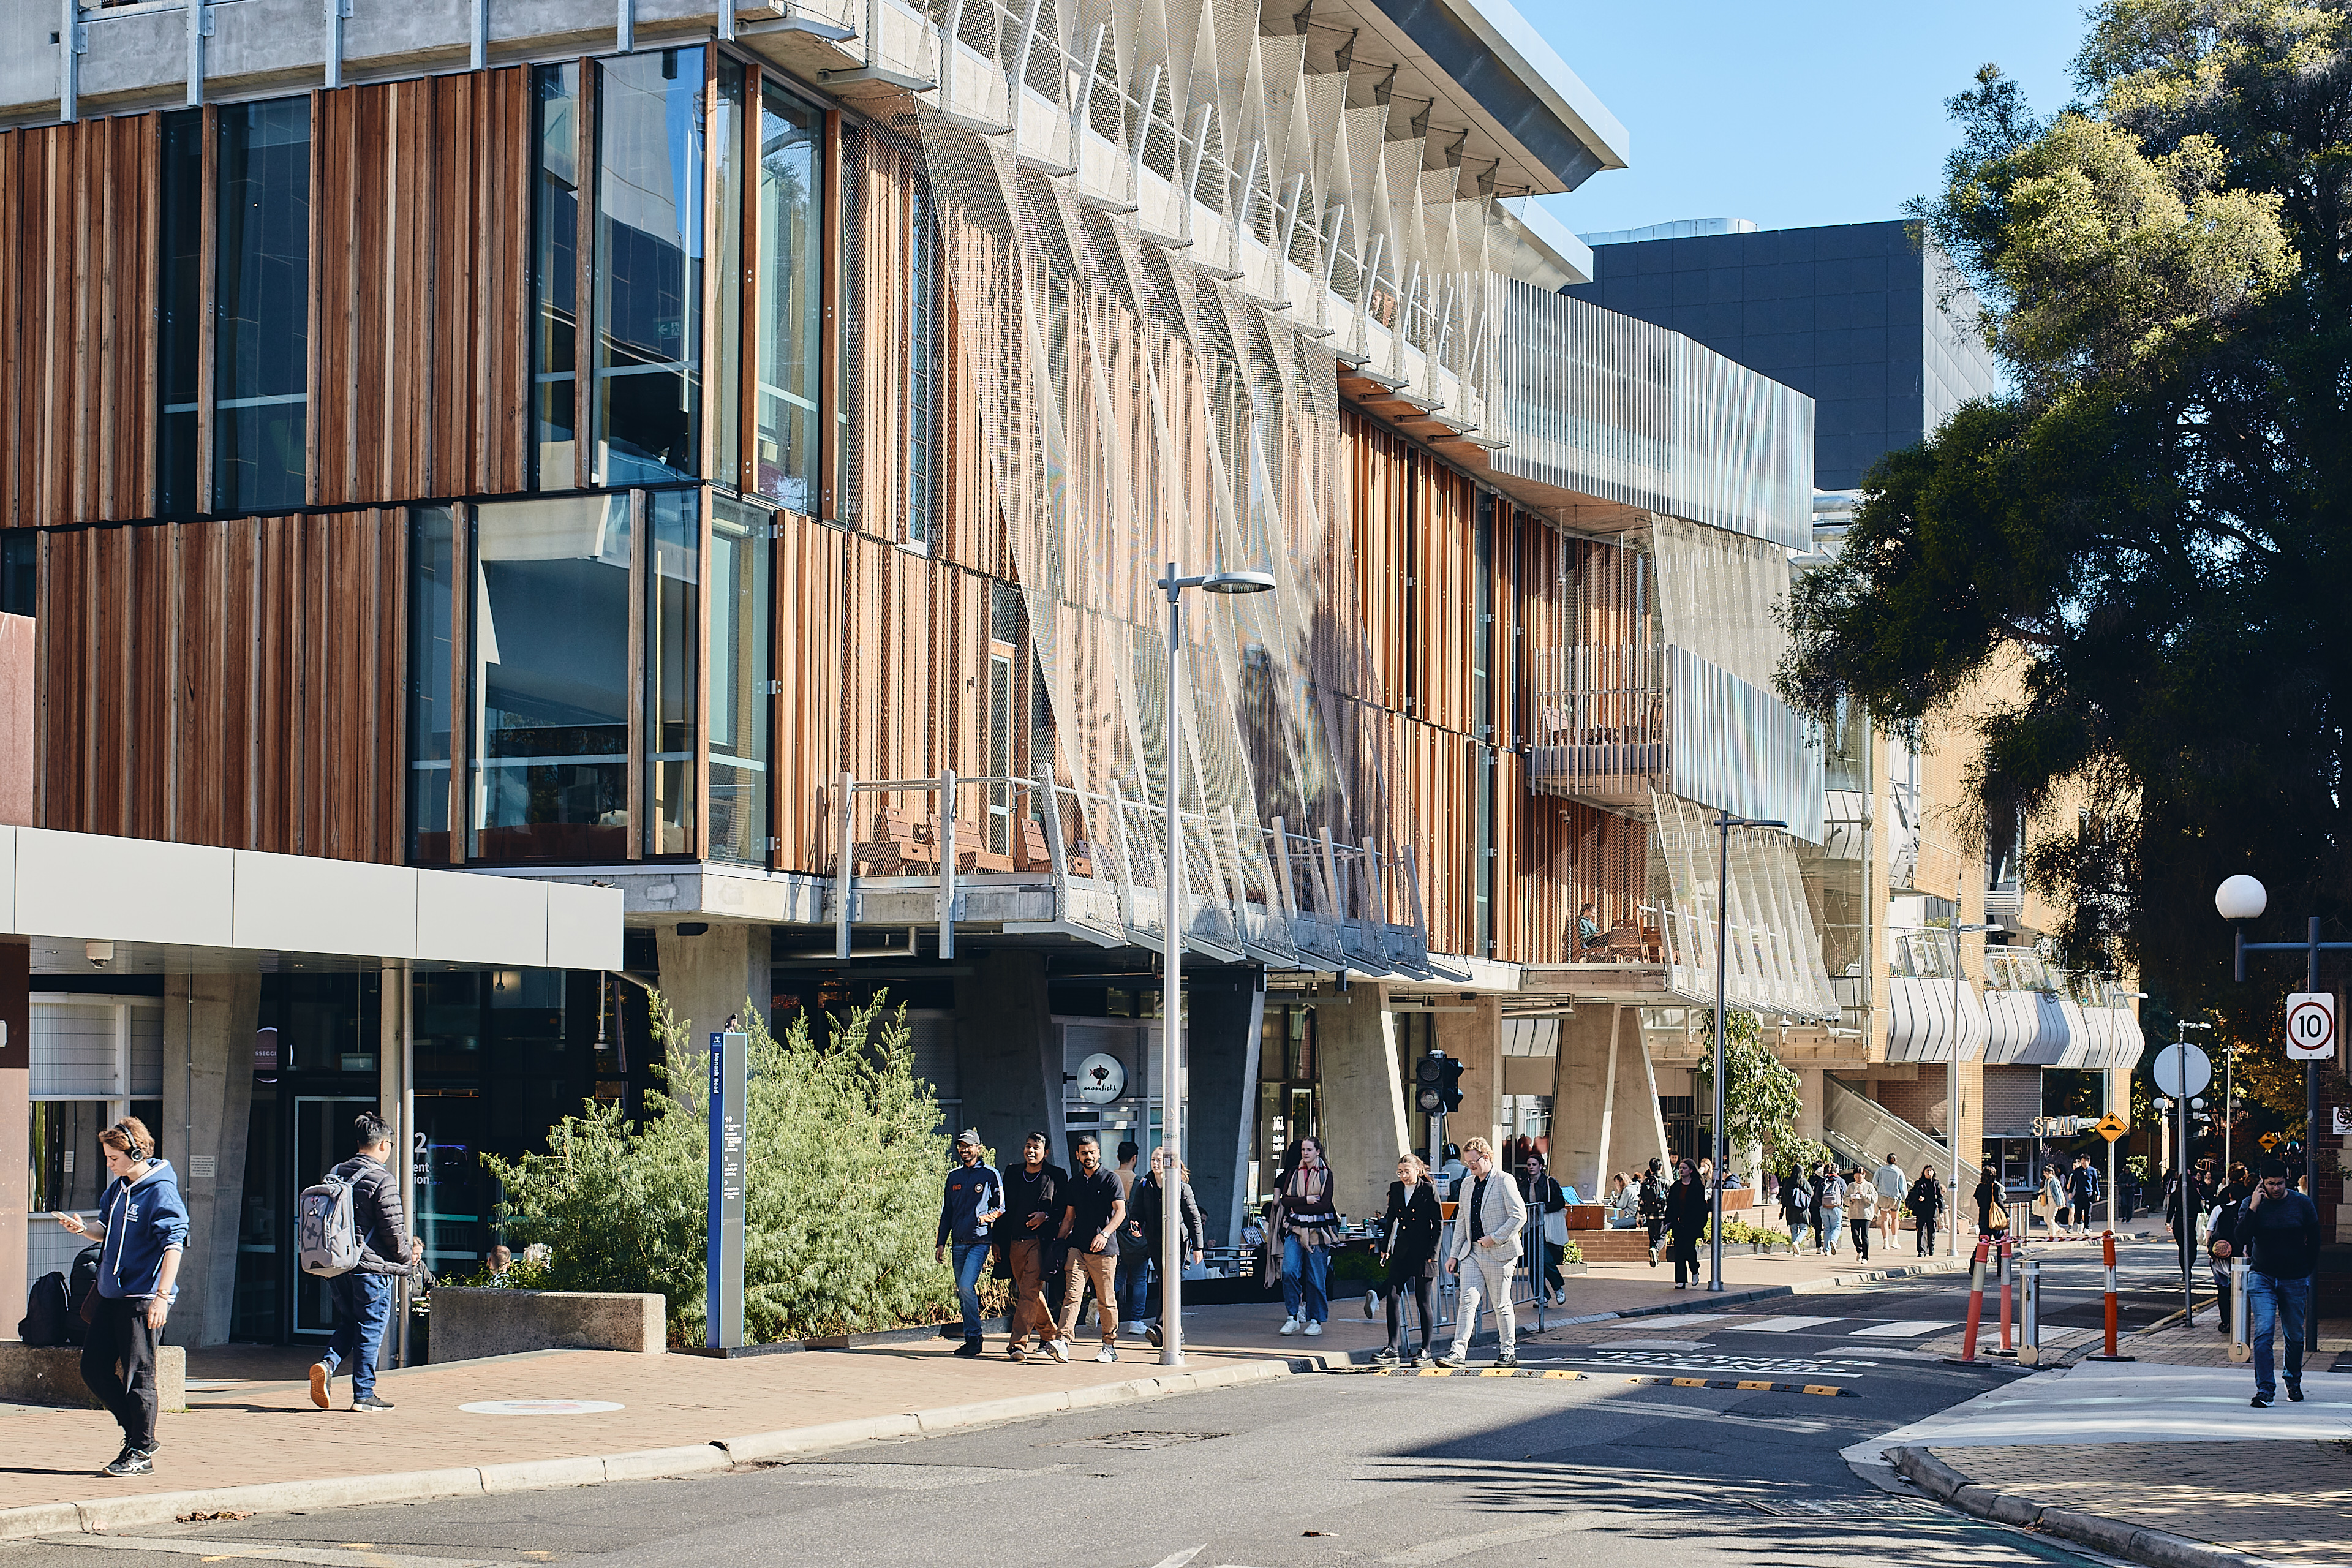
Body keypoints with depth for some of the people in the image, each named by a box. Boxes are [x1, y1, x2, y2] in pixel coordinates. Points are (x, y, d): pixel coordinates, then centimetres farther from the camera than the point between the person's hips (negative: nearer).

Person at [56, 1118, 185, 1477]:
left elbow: (174, 1245, -20)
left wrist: (162, 1296, -26)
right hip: (112, 1295, 9)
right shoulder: (118, 1187, 12)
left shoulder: (160, 1191, -14)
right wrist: (84, 1228, 2)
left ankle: (141, 1453, 5)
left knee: (138, 1375, -4)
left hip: (143, 1299, -9)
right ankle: (137, 1432, 22)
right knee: (93, 1368, 10)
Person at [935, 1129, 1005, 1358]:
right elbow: (947, 1212, 18)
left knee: (967, 1286, -18)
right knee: (962, 1292, 6)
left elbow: (1001, 1207, 4)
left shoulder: (990, 1174, 0)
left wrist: (988, 1217, -17)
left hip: (980, 1241, -6)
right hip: (959, 1242, 6)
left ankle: (974, 1338, -11)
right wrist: (941, 1242, 13)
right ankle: (971, 1339, 13)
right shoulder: (954, 1176, 15)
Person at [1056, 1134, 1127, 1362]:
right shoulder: (1073, 1184, 17)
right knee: (1072, 1294, -11)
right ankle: (1063, 1341, -21)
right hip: (1077, 1247, 4)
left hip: (1104, 1249, -3)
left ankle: (1110, 1346, 12)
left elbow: (1120, 1212, -8)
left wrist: (1105, 1234, -23)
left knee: (1106, 1301, 2)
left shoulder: (1111, 1180, 1)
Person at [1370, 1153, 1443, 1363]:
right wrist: (1384, 1247, 12)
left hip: (1422, 1251, -5)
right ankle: (1393, 1348, -2)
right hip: (1401, 1250, 5)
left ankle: (1425, 1350, 11)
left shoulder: (1429, 1190, -6)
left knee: (1422, 1301, 1)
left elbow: (1438, 1223, -4)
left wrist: (1432, 1252, -10)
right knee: (1392, 1296, -5)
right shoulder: (1396, 1189, 8)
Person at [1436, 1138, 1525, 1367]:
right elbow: (1461, 1220, 19)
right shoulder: (1468, 1184, 15)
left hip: (1499, 1253, -6)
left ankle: (1508, 1352, 15)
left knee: (1501, 1304, 3)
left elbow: (1519, 1216, -12)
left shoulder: (1504, 1181, -7)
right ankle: (1458, 1352, -10)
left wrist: (1495, 1238, -16)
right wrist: (1454, 1255, 14)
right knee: (1468, 1301, -5)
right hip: (1473, 1253, 6)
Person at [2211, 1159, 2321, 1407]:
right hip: (2261, 1276, -1)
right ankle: (2265, 1389, -16)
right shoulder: (2250, 1203, -3)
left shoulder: (2302, 1204, -1)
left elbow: (2314, 1241, 10)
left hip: (2294, 1279, 1)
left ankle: (2294, 1382, 34)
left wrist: (2308, 1273, 7)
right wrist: (2253, 1209, -20)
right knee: (2263, 1333, -14)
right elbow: (2240, 1239, -12)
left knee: (2294, 1335, 11)